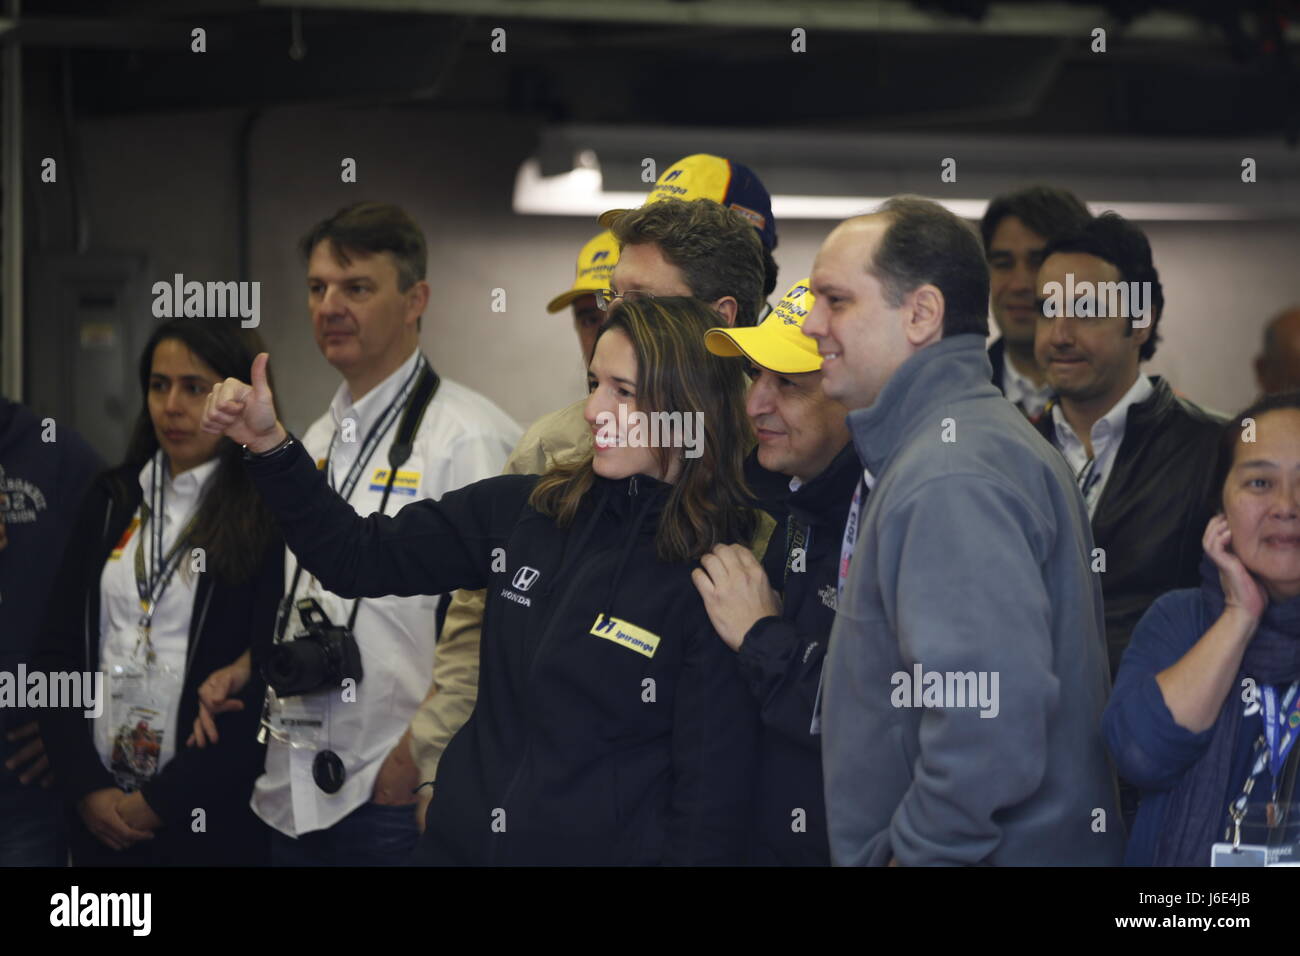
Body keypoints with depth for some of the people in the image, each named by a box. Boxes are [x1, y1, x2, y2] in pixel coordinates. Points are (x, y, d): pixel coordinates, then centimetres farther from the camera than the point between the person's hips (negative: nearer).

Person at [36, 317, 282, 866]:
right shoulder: (113, 500, 8)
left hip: (216, 820, -4)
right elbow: (59, 650, 6)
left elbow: (266, 685, -12)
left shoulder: (273, 515, -8)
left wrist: (162, 800, -12)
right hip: (100, 812, 4)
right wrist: (84, 786, -5)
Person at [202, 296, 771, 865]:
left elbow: (713, 794, -13)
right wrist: (269, 445, -3)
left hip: (603, 848, -5)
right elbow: (359, 557, 9)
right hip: (462, 842, 5)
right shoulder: (523, 511, 0)